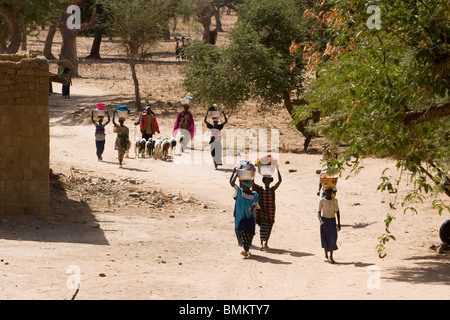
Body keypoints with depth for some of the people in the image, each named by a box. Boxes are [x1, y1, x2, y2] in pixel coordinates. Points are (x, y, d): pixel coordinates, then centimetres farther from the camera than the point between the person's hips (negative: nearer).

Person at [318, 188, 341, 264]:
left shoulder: (334, 200, 0)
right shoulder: (322, 201, -5)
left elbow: (337, 212, 7)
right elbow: (319, 212, -8)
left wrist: (339, 223, 3)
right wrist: (321, 221, -25)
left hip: (332, 220, 1)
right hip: (324, 220, -1)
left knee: (333, 237, -12)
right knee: (325, 238, 1)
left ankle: (331, 256, -5)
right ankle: (326, 256, 15)